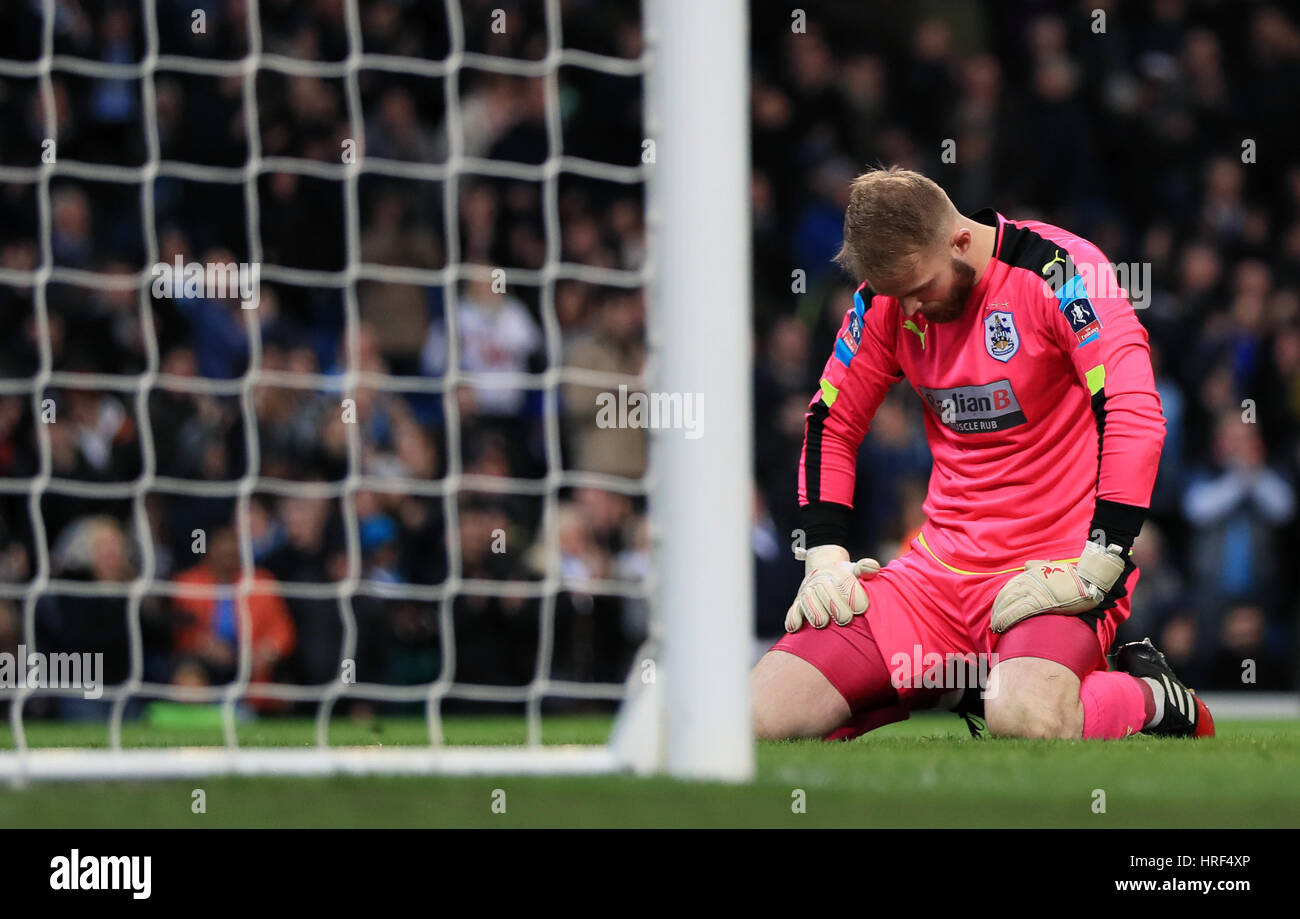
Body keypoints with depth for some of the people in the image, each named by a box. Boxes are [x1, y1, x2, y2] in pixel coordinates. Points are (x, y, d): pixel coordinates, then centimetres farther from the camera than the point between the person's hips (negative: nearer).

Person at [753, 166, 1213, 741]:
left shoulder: (1057, 270, -15)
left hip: (1057, 561, -6)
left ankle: (1153, 697, -3)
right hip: (941, 562, 6)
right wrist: (824, 558, 4)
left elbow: (1135, 414, -22)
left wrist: (1096, 569, -25)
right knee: (761, 713, -10)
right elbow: (832, 424, 17)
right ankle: (955, 692, 14)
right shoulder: (890, 297, 4)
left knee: (1026, 720, -38)